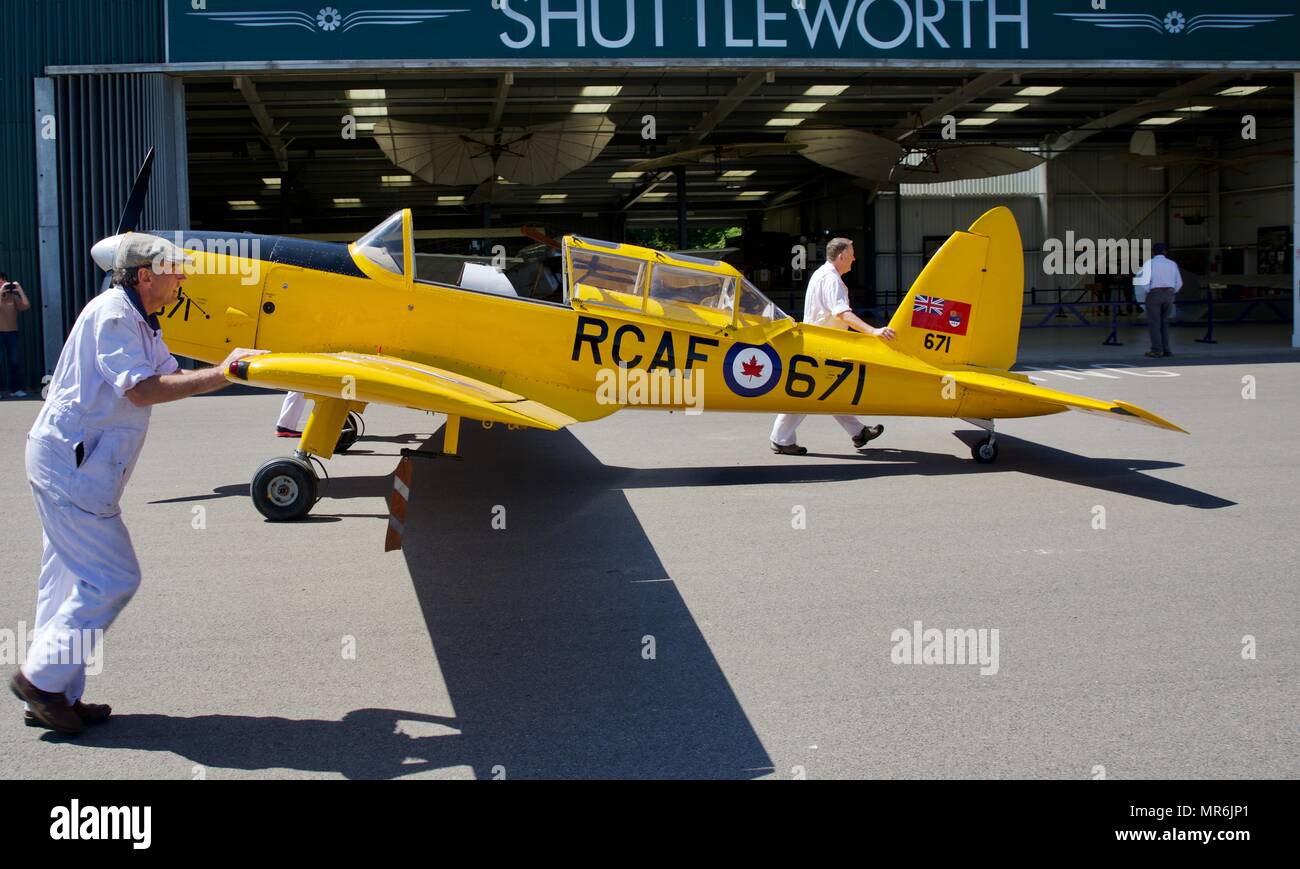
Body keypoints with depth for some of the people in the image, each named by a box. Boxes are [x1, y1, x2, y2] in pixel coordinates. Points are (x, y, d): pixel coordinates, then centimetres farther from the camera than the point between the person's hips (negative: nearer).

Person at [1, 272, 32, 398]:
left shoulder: (14, 297, 7)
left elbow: (26, 306, -8)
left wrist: (20, 290, -11)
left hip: (12, 333, 2)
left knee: (15, 361, 1)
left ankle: (16, 388, 5)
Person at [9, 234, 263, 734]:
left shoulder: (139, 322, 19)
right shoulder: (112, 313, -13)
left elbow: (171, 375, 15)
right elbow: (142, 390, -22)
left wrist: (228, 367, 3)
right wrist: (217, 375, -22)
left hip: (76, 463, 11)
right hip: (71, 464, -11)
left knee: (71, 579, 13)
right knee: (113, 578, -8)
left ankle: (53, 697, 19)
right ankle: (41, 677, 1)